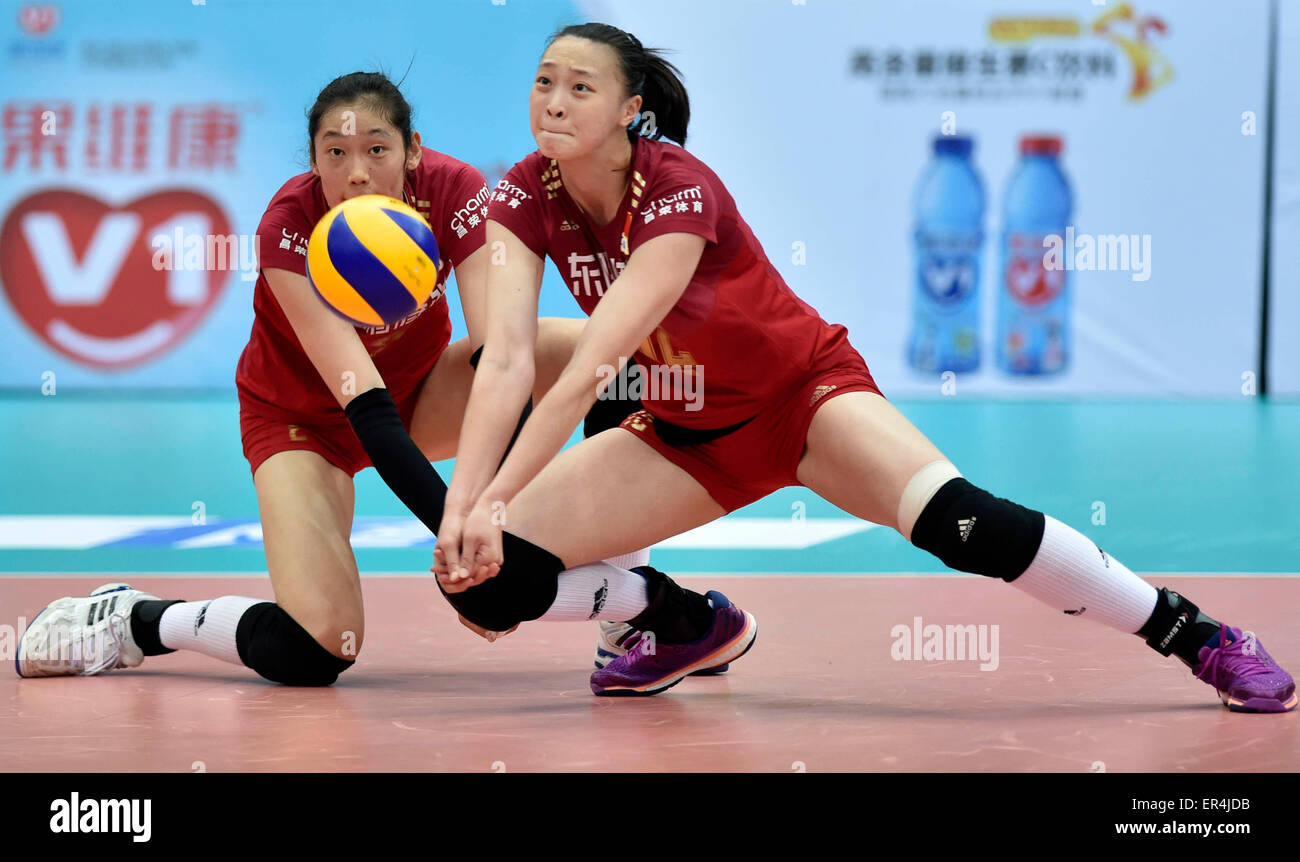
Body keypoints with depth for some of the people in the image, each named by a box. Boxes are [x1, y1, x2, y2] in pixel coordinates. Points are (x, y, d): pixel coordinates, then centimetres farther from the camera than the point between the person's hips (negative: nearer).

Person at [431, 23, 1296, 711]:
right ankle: (689, 626, 17)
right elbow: (507, 361, -21)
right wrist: (458, 508, -34)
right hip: (685, 433, 5)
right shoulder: (527, 199, -12)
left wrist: (493, 503, -41)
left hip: (802, 393, -5)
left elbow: (591, 367, -36)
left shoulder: (679, 190, -28)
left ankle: (1201, 637, -17)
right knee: (487, 573, -11)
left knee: (957, 520, -31)